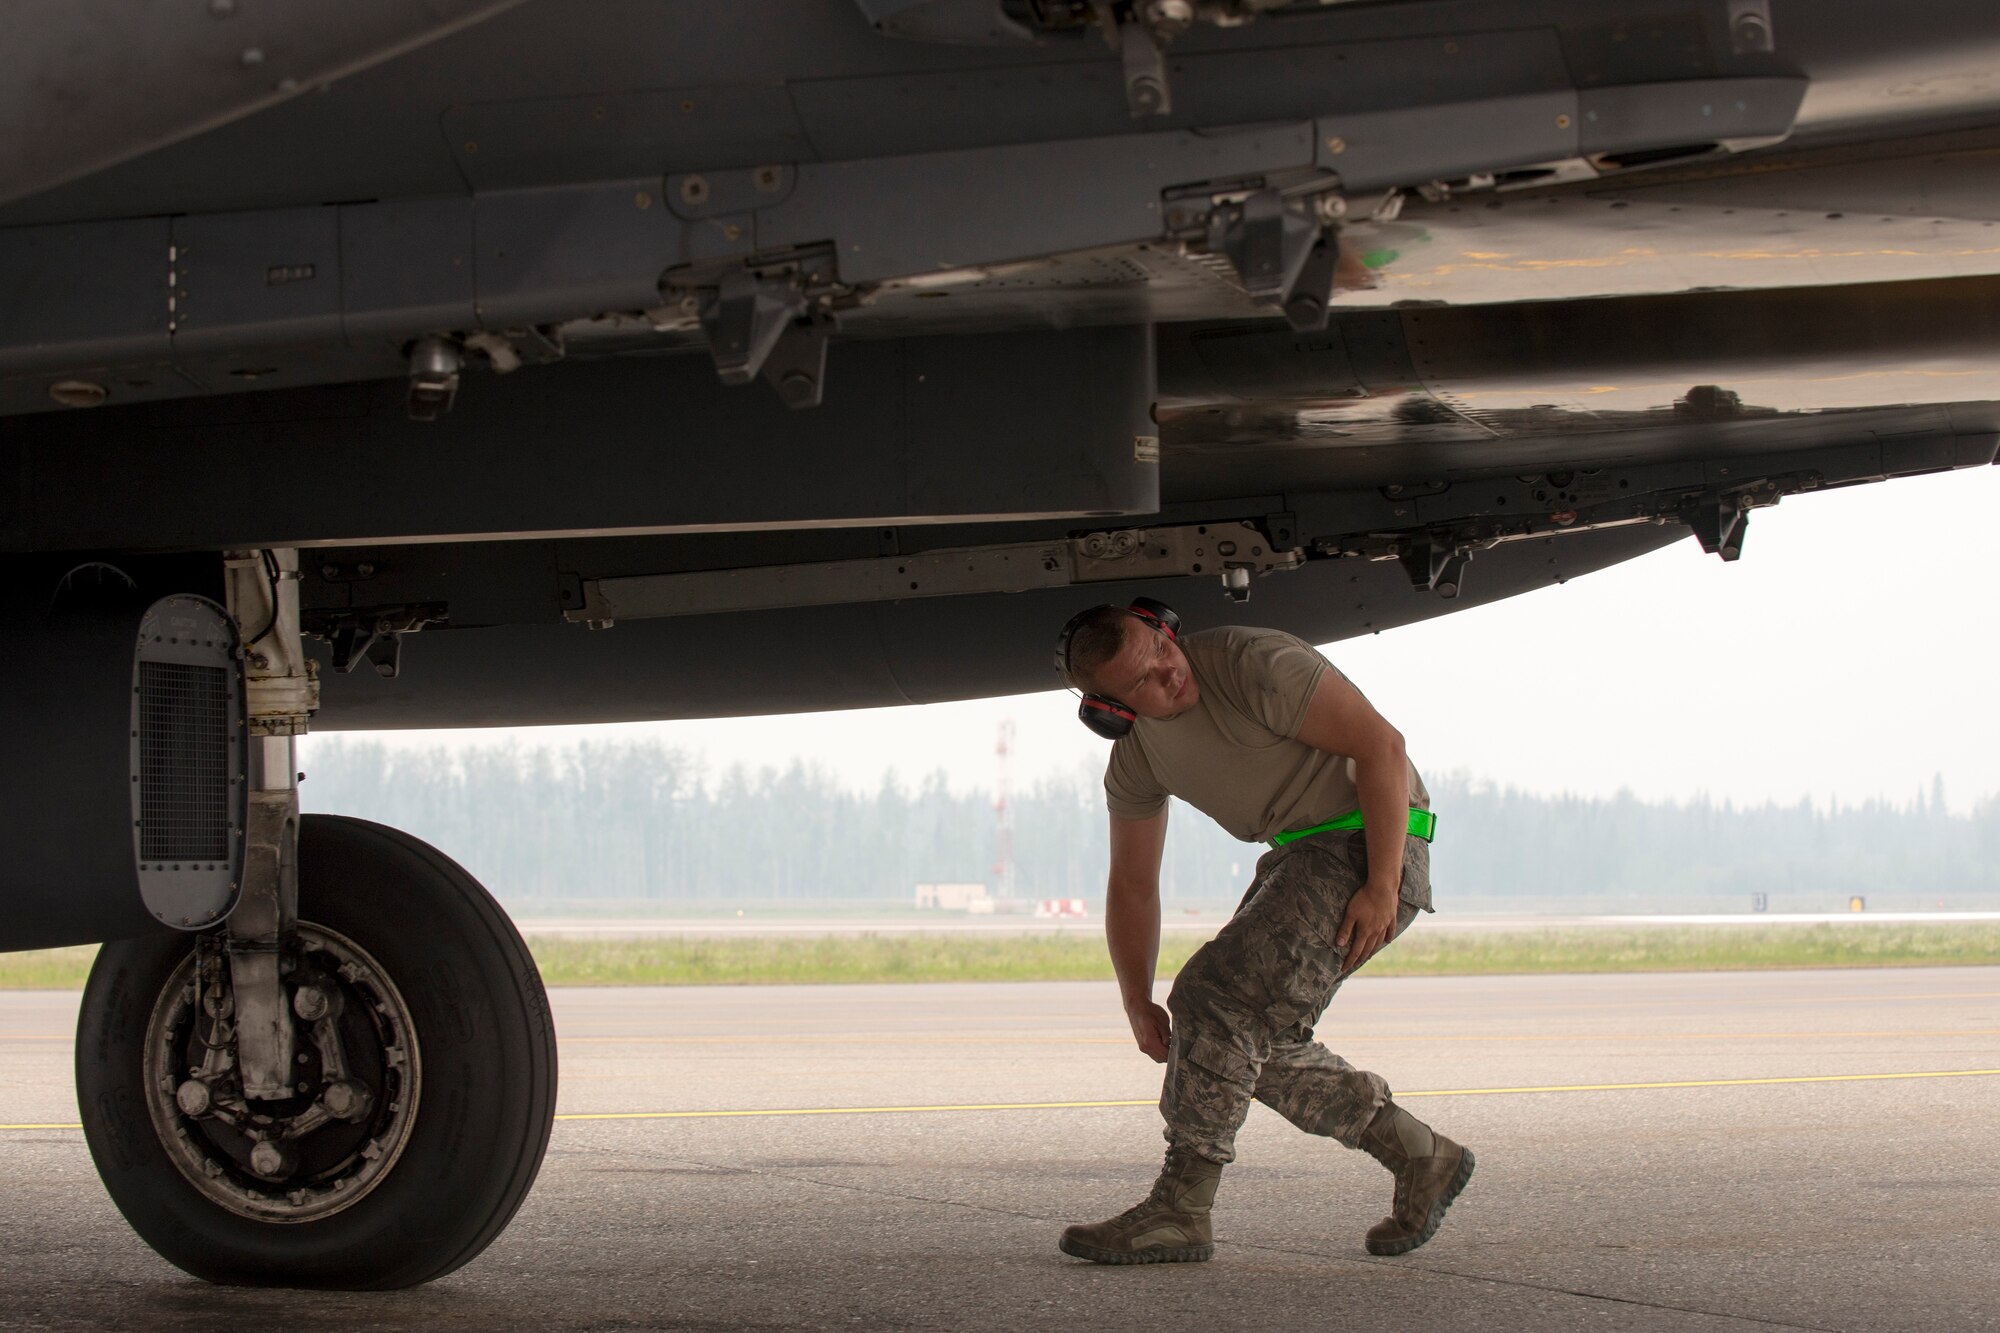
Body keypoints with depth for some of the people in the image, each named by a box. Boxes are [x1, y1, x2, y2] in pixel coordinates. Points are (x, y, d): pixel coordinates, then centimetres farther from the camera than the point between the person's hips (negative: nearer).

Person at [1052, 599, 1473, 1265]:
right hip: (1301, 854, 9)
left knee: (1220, 998, -17)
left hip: (1375, 839, -9)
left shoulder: (1253, 664, -23)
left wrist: (1382, 885, -26)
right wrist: (1136, 1003, 1)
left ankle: (1179, 1211, -14)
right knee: (1253, 1039, 8)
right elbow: (1132, 885, 11)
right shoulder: (1134, 754, 1)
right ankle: (1422, 1160, 16)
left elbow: (1380, 744, -23)